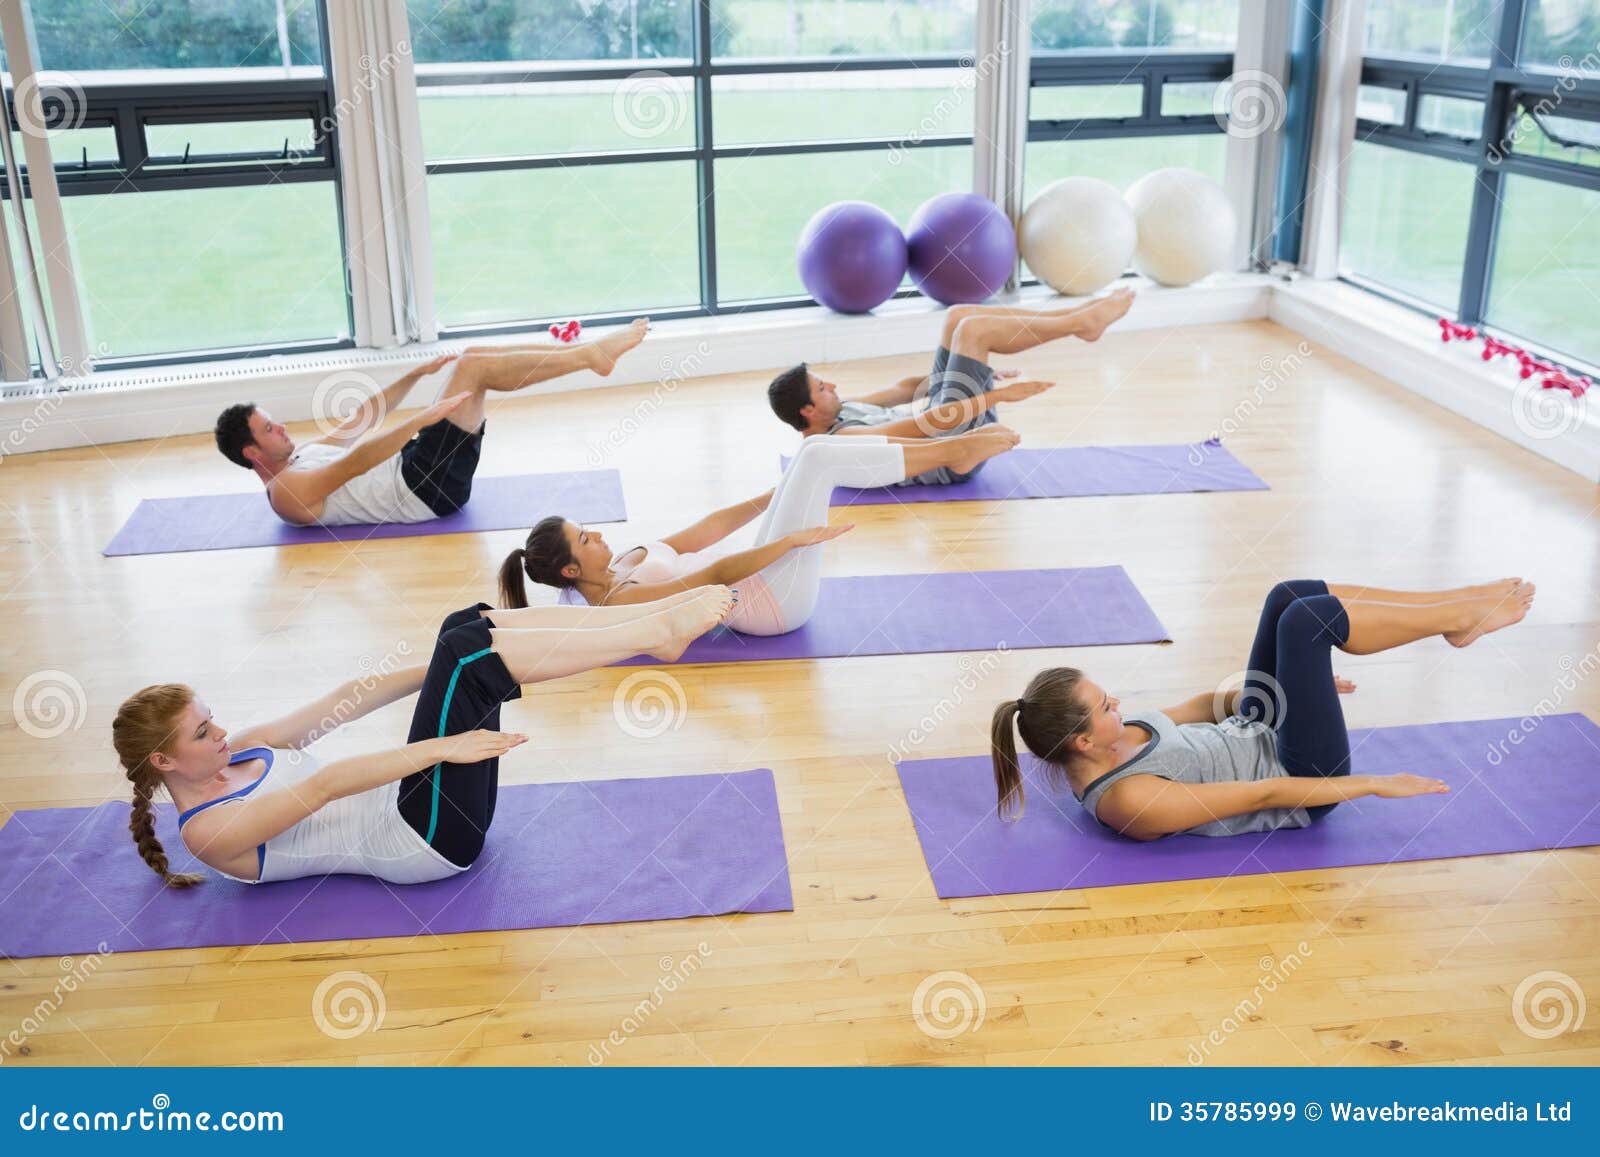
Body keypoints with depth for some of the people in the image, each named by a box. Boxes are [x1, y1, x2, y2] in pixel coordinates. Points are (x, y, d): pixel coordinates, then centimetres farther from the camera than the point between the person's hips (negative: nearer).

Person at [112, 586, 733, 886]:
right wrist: (440, 747, -35)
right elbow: (323, 787, -23)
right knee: (468, 651, -24)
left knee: (470, 625, -6)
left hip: (404, 802, 9)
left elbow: (345, 702, 8)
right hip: (424, 839, -9)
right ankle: (656, 636, -25)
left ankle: (656, 613, -13)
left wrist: (450, 669, 4)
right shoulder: (208, 831, -9)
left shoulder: (241, 750, 16)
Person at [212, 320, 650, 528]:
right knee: (473, 367, -16)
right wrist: (422, 419, -33)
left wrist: (415, 375, 20)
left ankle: (590, 351, -2)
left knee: (476, 357, 1)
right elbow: (354, 463, -25)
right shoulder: (286, 492, -11)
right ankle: (591, 356, -12)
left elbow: (364, 418, 25)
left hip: (410, 467, 10)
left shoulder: (304, 453, 19)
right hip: (423, 487, -10)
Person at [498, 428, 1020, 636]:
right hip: (774, 602, -9)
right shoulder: (619, 604, -17)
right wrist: (793, 538, -27)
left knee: (817, 450, 0)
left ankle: (948, 446, 2)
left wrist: (775, 496, 13)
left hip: (759, 581, 9)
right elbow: (714, 576, -23)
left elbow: (705, 531, 13)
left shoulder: (624, 563, 10)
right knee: (818, 456, -16)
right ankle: (954, 451, -8)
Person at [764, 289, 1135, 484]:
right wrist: (998, 395, -29)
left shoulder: (836, 413, 5)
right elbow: (928, 423, -30)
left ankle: (1078, 316, 6)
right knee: (973, 328, -17)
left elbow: (904, 389, 11)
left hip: (943, 428, 10)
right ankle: (1082, 323, -1)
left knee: (958, 315, 2)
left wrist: (971, 370, 13)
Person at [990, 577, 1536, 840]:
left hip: (1253, 734, 9)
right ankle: (1461, 619, 2)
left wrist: (1303, 679, 16)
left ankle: (1454, 609, 9)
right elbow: (1261, 796, -27)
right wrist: (1375, 784, -20)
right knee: (1306, 619, -21)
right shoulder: (1128, 801, -32)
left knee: (1288, 596, -3)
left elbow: (1200, 708, 8)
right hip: (1299, 781, -9)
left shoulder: (1095, 745, -6)